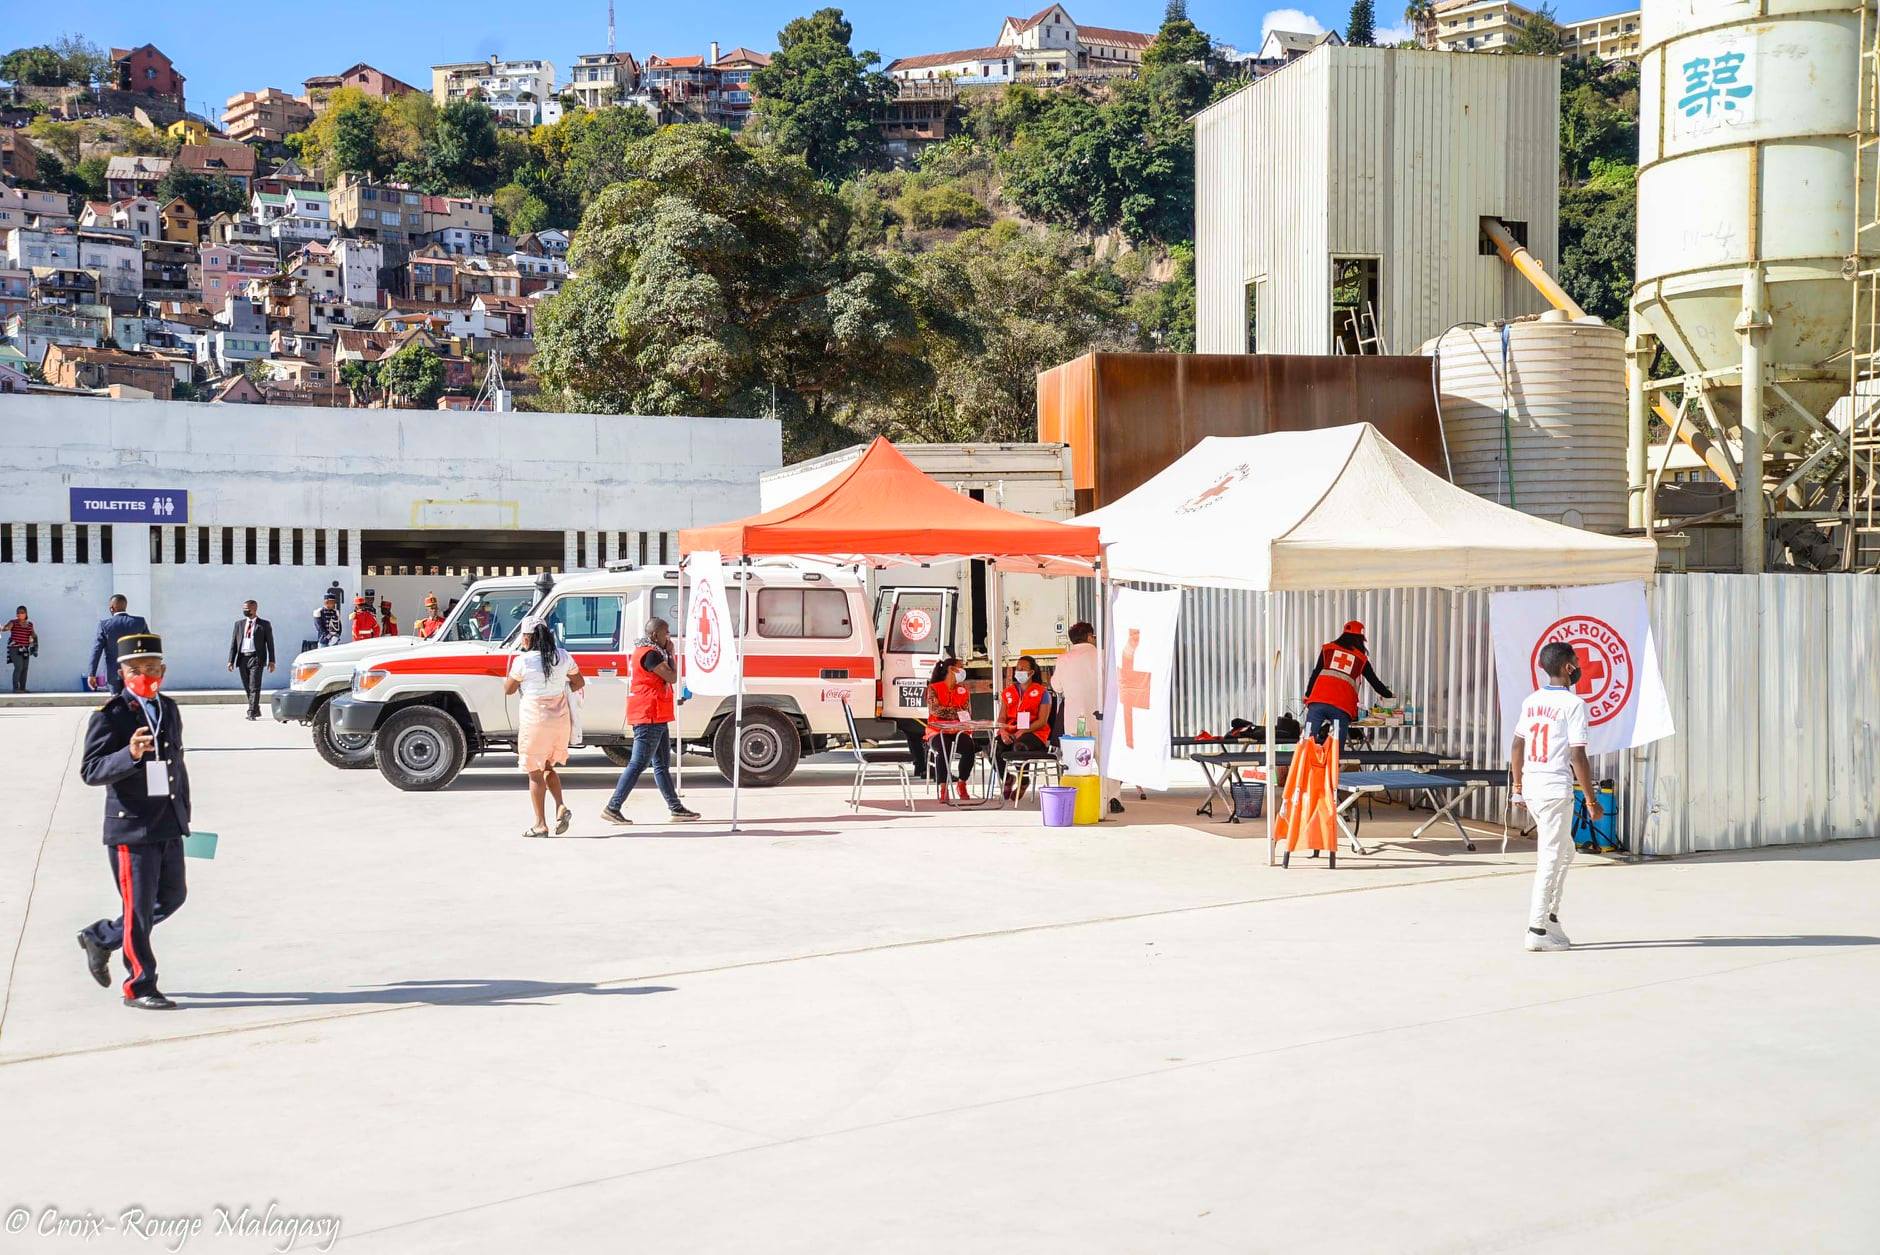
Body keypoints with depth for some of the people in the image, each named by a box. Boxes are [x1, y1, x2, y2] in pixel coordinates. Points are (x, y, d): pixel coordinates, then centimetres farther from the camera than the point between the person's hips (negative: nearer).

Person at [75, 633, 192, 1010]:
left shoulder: (169, 710, 13)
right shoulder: (110, 716, -9)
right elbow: (89, 770, -17)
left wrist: (184, 815, 21)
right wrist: (129, 755, -34)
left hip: (169, 826, 7)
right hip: (131, 826, -7)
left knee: (172, 896, 15)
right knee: (139, 907, -1)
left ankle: (100, 938, 33)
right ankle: (139, 987, 12)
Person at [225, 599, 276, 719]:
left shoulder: (264, 624, 4)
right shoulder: (239, 624, 14)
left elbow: (270, 643, 3)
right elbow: (233, 643, 12)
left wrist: (271, 661, -4)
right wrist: (231, 660, 4)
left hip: (256, 658, -4)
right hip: (242, 658, 4)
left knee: (254, 687, -11)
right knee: (248, 687, 9)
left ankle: (252, 713, -12)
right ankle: (256, 710, 22)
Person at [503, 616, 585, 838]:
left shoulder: (523, 661, -11)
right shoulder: (563, 656, 1)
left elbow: (508, 689, 2)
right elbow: (579, 683, 12)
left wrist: (509, 669, 17)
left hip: (535, 719, -5)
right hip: (560, 717, 5)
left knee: (535, 772, 5)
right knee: (548, 766, 21)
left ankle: (541, 824, 5)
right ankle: (561, 807, 1)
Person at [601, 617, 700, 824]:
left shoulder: (644, 652, 17)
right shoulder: (650, 654, -16)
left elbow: (665, 679, 21)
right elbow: (672, 678, -14)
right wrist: (670, 654, -5)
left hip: (656, 718, 11)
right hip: (650, 717, -11)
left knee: (661, 764, 13)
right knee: (638, 764, -10)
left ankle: (675, 807, 18)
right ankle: (612, 807, -9)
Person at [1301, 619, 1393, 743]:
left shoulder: (1327, 648, 16)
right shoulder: (1361, 658, 18)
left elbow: (1315, 674, 9)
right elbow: (1375, 682, 28)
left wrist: (1308, 696, 13)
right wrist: (1389, 695, 45)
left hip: (1318, 701, 0)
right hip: (1343, 707, 0)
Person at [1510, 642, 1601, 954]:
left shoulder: (1531, 701, 10)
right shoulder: (1573, 703, -11)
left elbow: (1517, 746, 14)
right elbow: (1577, 756, -15)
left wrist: (1516, 787, 22)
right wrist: (1591, 799, -9)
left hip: (1531, 787, 8)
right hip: (1557, 790, -8)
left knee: (1565, 853, 21)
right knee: (1550, 859, -2)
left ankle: (1550, 917, 21)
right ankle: (1537, 930, -1)